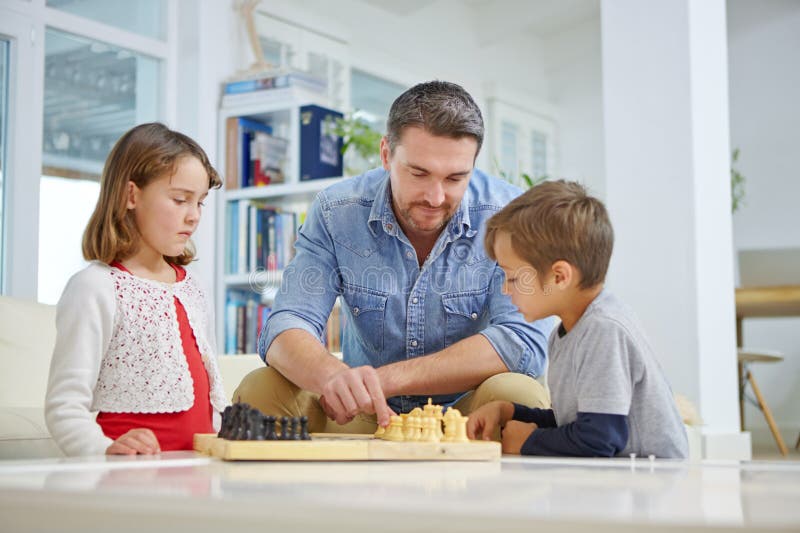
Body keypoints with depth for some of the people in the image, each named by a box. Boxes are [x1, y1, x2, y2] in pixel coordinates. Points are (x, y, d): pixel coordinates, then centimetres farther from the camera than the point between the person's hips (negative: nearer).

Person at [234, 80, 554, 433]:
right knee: (260, 391, -20)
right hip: (366, 418, 4)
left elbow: (523, 342, -23)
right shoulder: (336, 213, -7)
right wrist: (332, 375, -39)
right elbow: (285, 328, -14)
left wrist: (388, 378, -29)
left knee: (517, 395, -36)